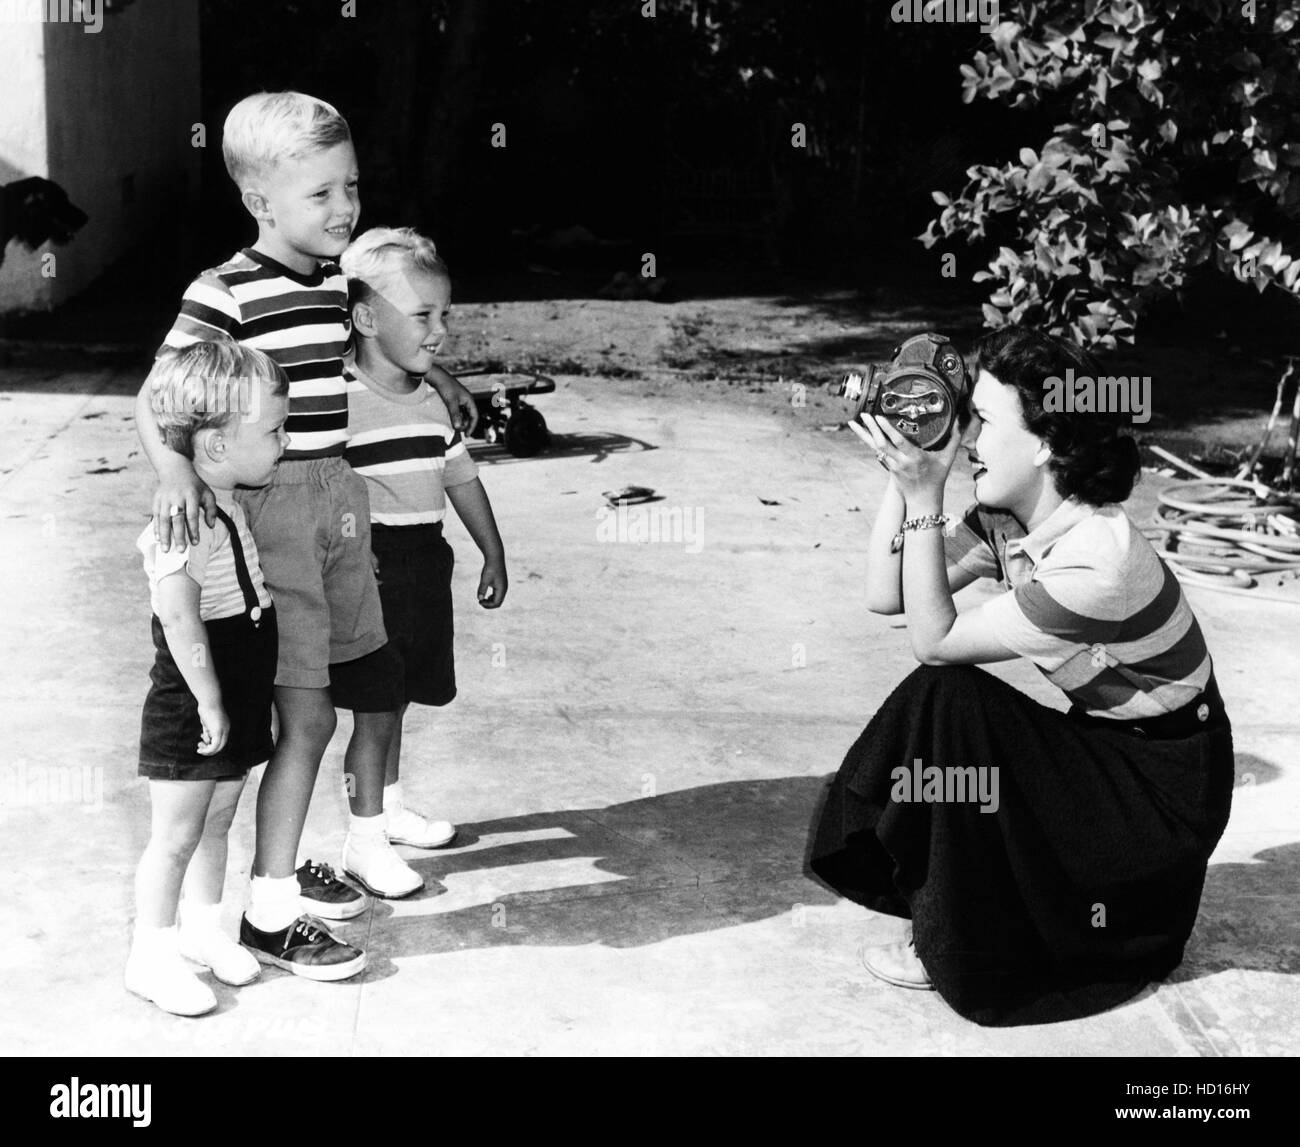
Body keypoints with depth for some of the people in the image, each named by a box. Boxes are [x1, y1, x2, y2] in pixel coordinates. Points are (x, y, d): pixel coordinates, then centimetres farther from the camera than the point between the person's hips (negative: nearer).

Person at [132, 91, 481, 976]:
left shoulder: (340, 278, 8)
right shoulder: (227, 292, -14)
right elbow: (158, 394, -19)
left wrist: (434, 375, 25)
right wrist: (174, 471, -35)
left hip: (341, 497, 8)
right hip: (270, 506, -8)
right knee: (308, 715, -8)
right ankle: (270, 912, 3)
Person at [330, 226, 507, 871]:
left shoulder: (431, 400, 9)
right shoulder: (338, 400, -16)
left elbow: (461, 478, 18)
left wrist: (493, 554, 21)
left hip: (426, 570, 7)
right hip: (369, 573, -7)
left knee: (395, 700, 20)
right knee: (374, 709, -2)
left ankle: (390, 810, 36)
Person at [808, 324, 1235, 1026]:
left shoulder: (1096, 561, -30)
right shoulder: (1005, 521, -4)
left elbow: (934, 641, -23)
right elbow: (885, 595, -5)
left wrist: (924, 499, -27)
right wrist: (905, 480, -13)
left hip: (1168, 789, -8)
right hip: (1103, 751, 8)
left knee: (950, 702, -21)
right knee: (940, 700, -7)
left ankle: (954, 948, -6)